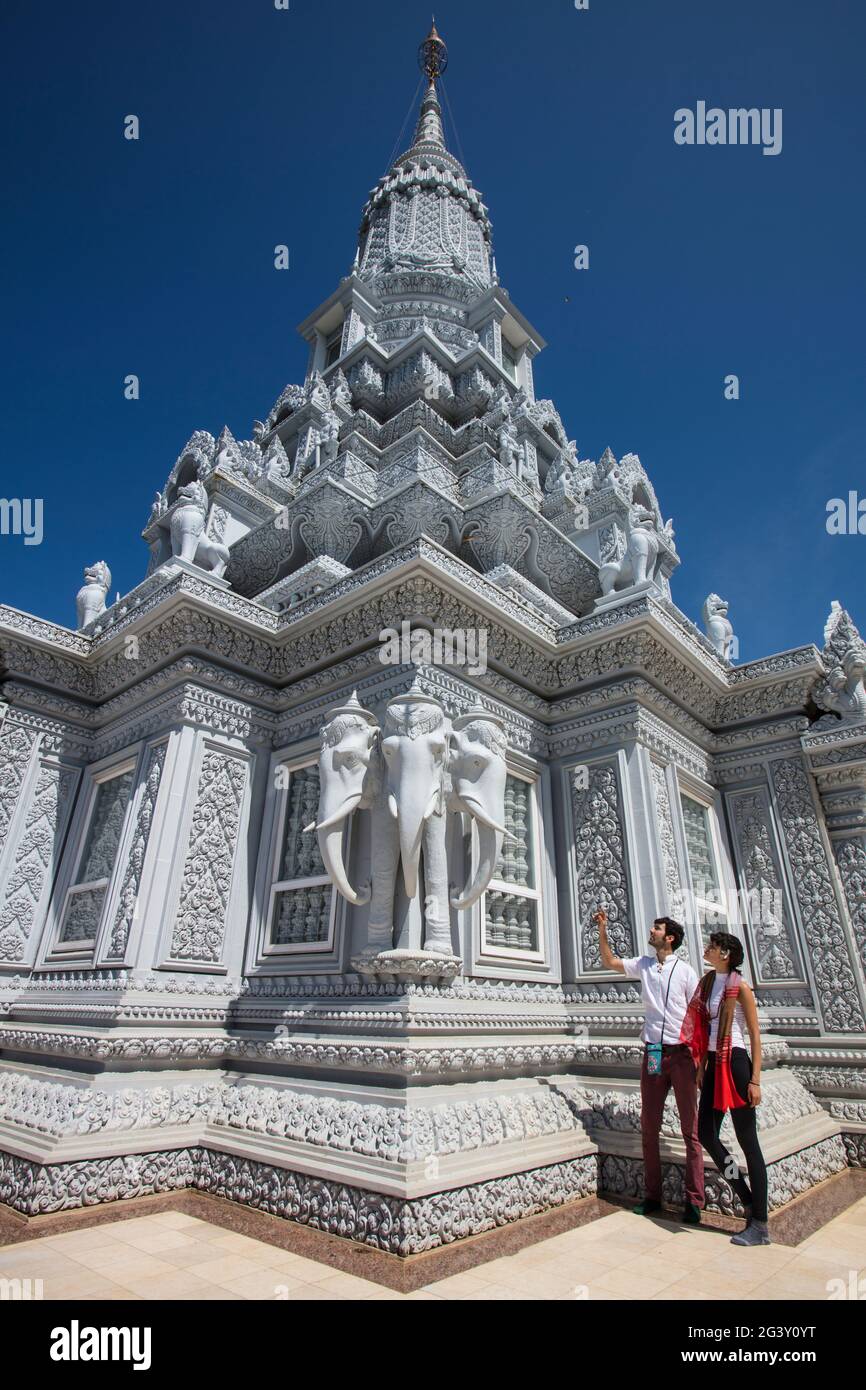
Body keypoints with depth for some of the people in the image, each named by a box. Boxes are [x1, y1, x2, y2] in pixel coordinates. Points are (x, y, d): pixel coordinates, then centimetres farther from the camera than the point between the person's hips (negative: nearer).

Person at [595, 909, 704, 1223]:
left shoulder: (685, 970, -2)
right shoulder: (643, 965, 8)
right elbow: (609, 962, 15)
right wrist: (602, 930, 6)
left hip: (682, 1053, -4)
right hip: (653, 1052, 4)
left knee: (691, 1129, 2)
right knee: (649, 1127, 9)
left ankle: (694, 1202, 11)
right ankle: (652, 1196, 20)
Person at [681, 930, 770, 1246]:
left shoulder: (739, 987, -10)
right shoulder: (707, 983, 11)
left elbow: (755, 1035, -10)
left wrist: (755, 1079, -14)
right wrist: (701, 1067, 14)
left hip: (735, 1063, -8)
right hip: (714, 1064, 8)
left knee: (747, 1141, 0)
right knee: (706, 1134, 7)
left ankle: (760, 1226, 11)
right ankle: (748, 1202, 22)